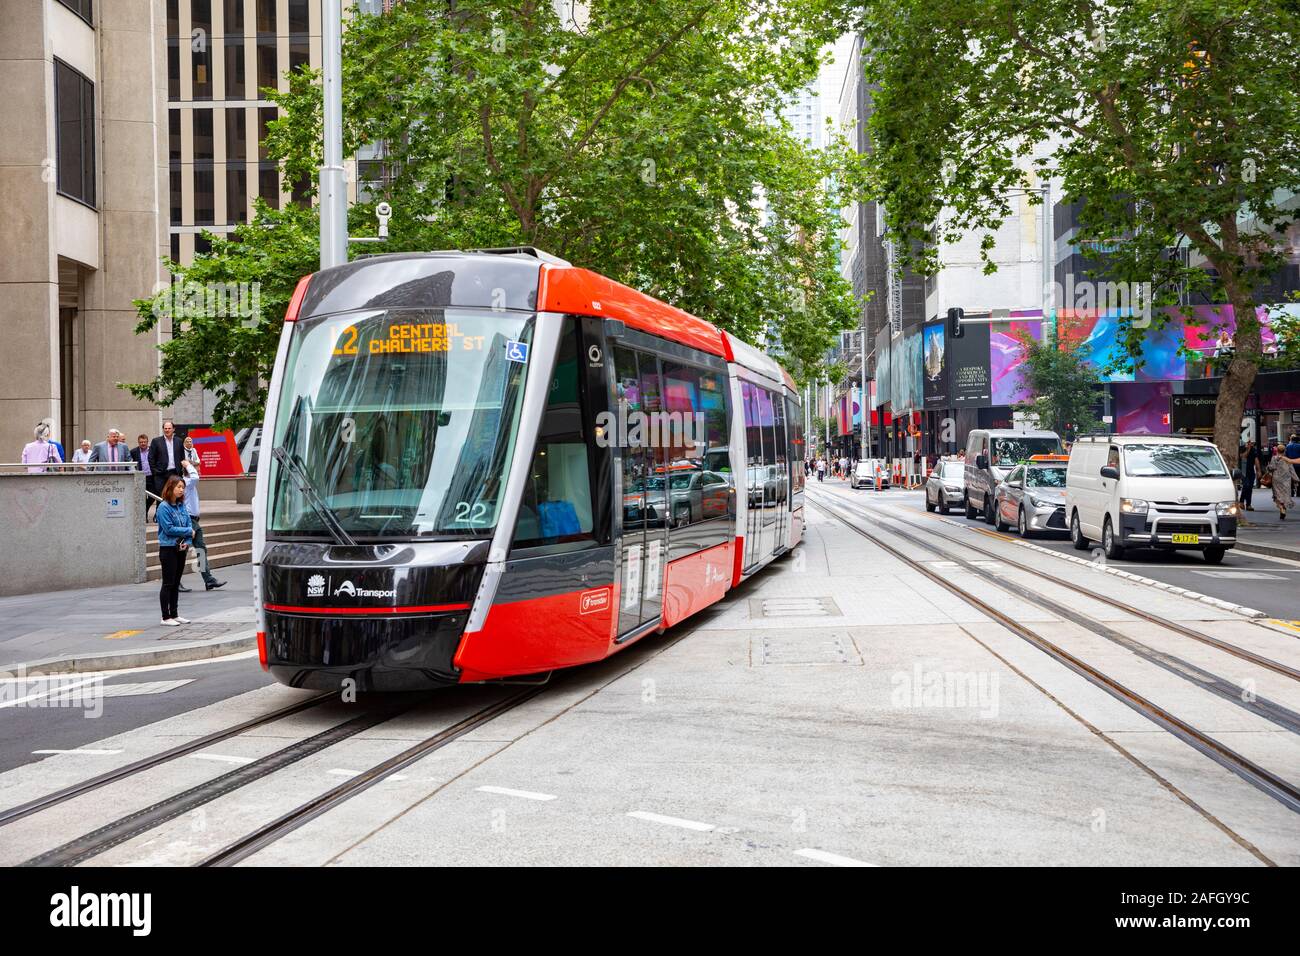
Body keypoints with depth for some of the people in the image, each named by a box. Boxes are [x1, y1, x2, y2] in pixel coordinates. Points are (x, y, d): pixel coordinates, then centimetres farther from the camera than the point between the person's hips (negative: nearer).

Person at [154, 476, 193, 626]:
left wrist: (187, 542, -8)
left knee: (176, 584, 13)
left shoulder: (181, 506, 10)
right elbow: (169, 529, -17)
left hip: (181, 549, 7)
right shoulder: (164, 507, -11)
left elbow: (189, 525, 9)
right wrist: (189, 531, -9)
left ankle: (174, 614, 20)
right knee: (168, 584, -3)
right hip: (168, 549, -7)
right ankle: (166, 618, 2)